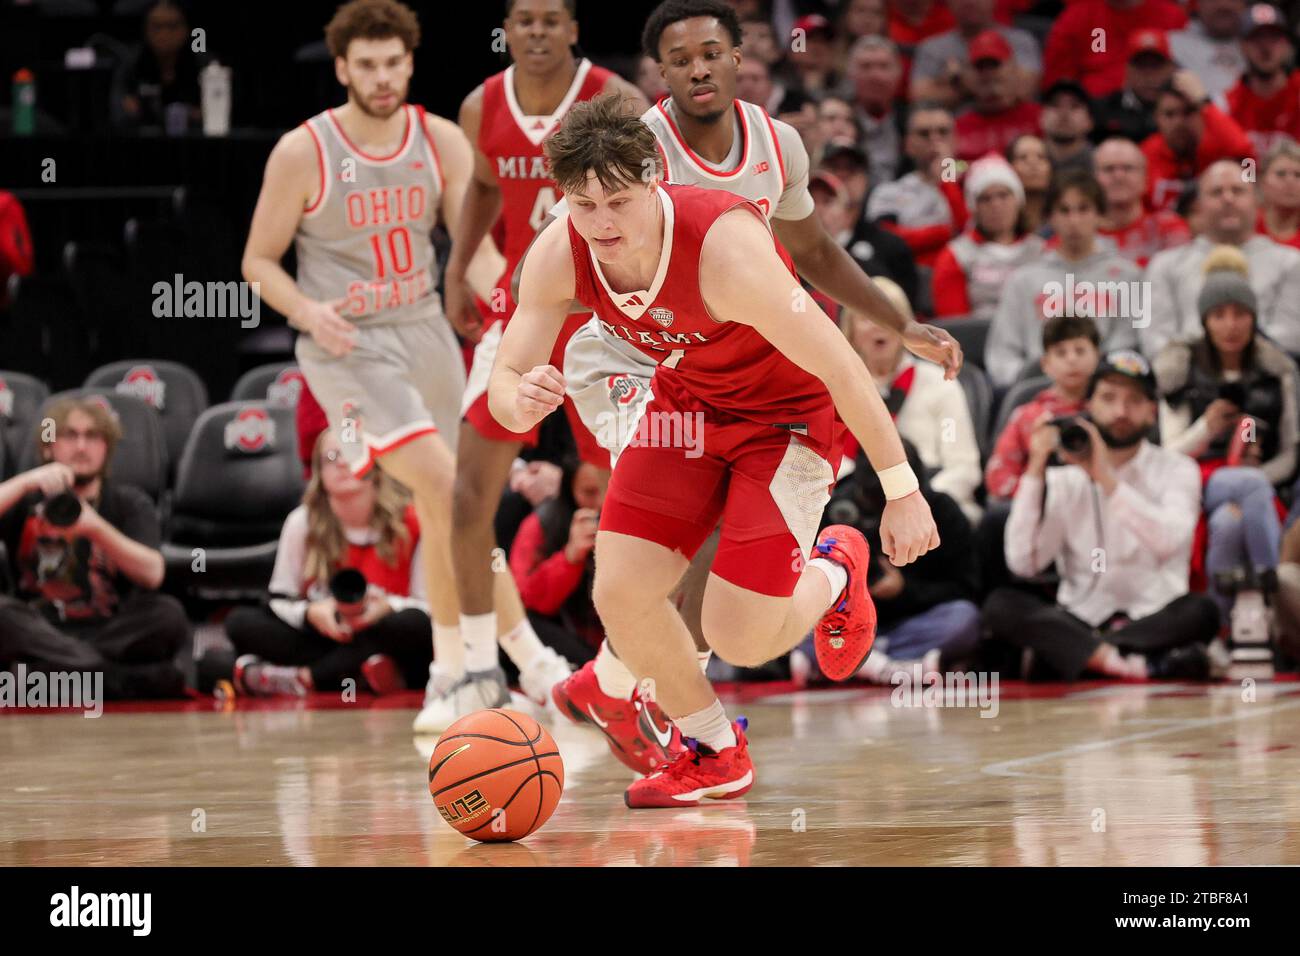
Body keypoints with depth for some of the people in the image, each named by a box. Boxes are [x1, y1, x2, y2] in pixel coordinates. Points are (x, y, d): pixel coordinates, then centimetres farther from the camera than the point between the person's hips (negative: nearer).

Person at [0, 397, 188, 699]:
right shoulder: (27, 500, 11)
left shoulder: (129, 503, 10)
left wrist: (96, 527, -25)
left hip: (111, 633, 0)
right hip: (39, 633, 0)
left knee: (168, 614, -27)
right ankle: (134, 680, -37)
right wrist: (25, 482, -17)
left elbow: (152, 573, -10)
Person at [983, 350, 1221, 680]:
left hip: (1155, 622, -1)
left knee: (1201, 611, -31)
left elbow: (1169, 540, -15)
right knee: (1001, 604, -25)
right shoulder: (1064, 480, 10)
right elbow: (1023, 562, -4)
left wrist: (1106, 478, -19)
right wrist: (1036, 469, -9)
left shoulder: (1176, 470, 6)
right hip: (1078, 623, 2)